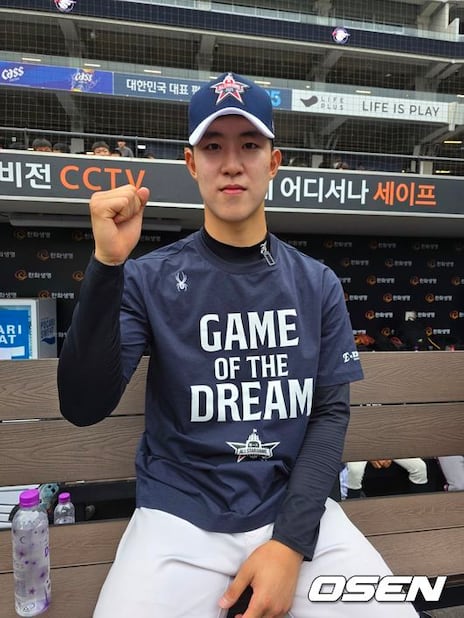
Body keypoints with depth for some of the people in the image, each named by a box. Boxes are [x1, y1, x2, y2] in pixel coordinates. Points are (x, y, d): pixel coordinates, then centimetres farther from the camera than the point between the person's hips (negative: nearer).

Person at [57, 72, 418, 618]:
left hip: (297, 509, 2)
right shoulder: (148, 279, -6)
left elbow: (332, 412, 0)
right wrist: (107, 266, -26)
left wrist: (291, 541, -11)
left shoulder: (318, 284, 1)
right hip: (180, 515, -1)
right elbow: (83, 407, -14)